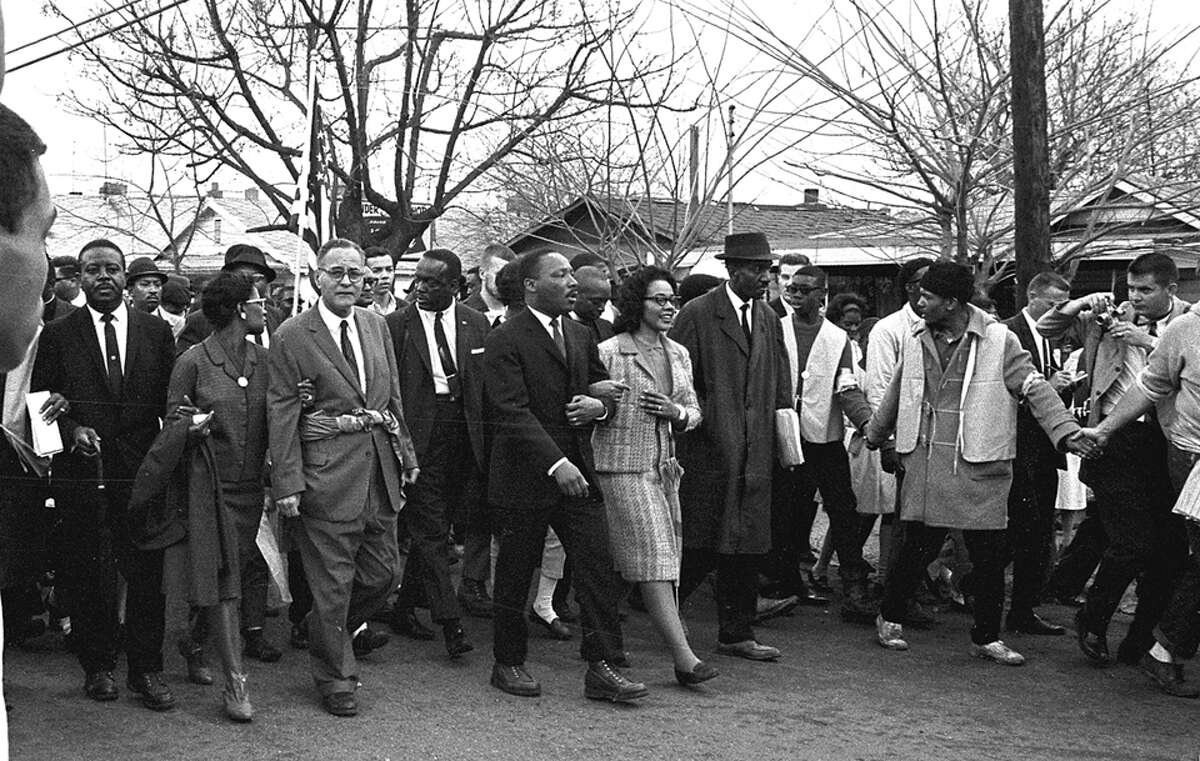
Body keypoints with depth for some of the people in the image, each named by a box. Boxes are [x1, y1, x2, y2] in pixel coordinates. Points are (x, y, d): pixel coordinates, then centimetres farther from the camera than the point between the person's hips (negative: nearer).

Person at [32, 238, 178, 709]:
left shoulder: (156, 331, 8)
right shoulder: (58, 335, 4)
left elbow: (169, 397, 6)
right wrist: (71, 428, -14)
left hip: (142, 470, 1)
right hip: (82, 472, 0)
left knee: (147, 572, 1)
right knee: (88, 573, 7)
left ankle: (146, 669, 12)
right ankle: (98, 666, 20)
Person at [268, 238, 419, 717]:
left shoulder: (376, 324, 12)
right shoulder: (292, 336, -6)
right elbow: (281, 416, -7)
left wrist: (405, 454, 13)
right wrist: (287, 483, -12)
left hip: (380, 467, 6)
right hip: (327, 473, -6)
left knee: (383, 573, 11)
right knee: (333, 581, 2)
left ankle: (326, 634, 36)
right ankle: (335, 676, 18)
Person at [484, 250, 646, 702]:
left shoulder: (581, 336, 13)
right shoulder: (504, 341, -10)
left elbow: (604, 388, 23)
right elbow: (513, 412, -19)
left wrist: (600, 404, -2)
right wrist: (556, 464, -27)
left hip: (578, 473, 6)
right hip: (524, 478, -6)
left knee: (598, 569, -1)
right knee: (515, 577, 7)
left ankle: (601, 669, 4)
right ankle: (508, 664, 23)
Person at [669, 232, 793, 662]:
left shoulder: (769, 319, 14)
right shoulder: (697, 315, -5)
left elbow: (780, 388, 17)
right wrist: (698, 418, -13)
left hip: (754, 451, 6)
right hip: (708, 449, -6)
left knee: (747, 545, 7)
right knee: (702, 544, -3)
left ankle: (737, 634, 16)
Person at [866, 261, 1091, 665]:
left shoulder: (999, 340, -5)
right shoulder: (915, 341, 8)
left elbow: (1036, 389, -8)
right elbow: (897, 393, 22)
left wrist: (1066, 430, -20)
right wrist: (874, 435, 31)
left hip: (980, 467, -2)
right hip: (925, 462, 2)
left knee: (989, 555, 3)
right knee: (916, 546, 5)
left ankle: (986, 637, 17)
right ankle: (890, 619, 24)